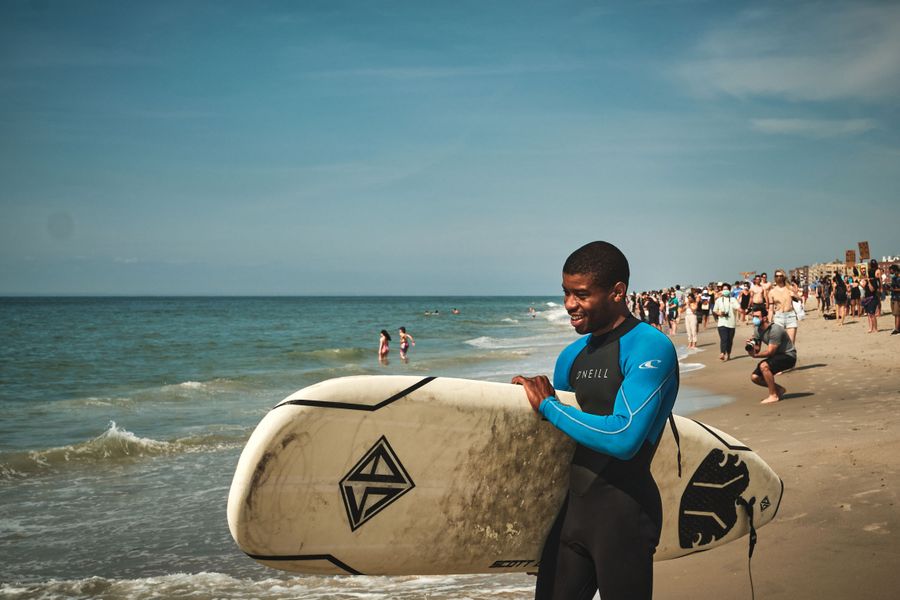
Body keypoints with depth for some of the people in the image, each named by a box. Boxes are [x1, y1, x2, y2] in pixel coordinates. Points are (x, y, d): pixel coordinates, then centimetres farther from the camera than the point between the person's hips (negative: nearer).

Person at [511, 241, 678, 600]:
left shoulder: (650, 348, -11)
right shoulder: (573, 355, 12)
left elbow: (624, 438, -22)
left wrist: (548, 407, -13)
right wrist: (526, 394, 7)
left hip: (623, 509, -7)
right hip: (573, 505, 8)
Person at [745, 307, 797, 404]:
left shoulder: (775, 330, -25)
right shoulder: (758, 330, 1)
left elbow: (770, 352, -28)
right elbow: (757, 349, 2)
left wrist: (755, 355, -37)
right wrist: (751, 345, -20)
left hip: (788, 356, -9)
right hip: (776, 356, 9)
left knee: (764, 366, -33)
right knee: (754, 377, -3)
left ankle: (773, 396, -20)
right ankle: (779, 389, 18)